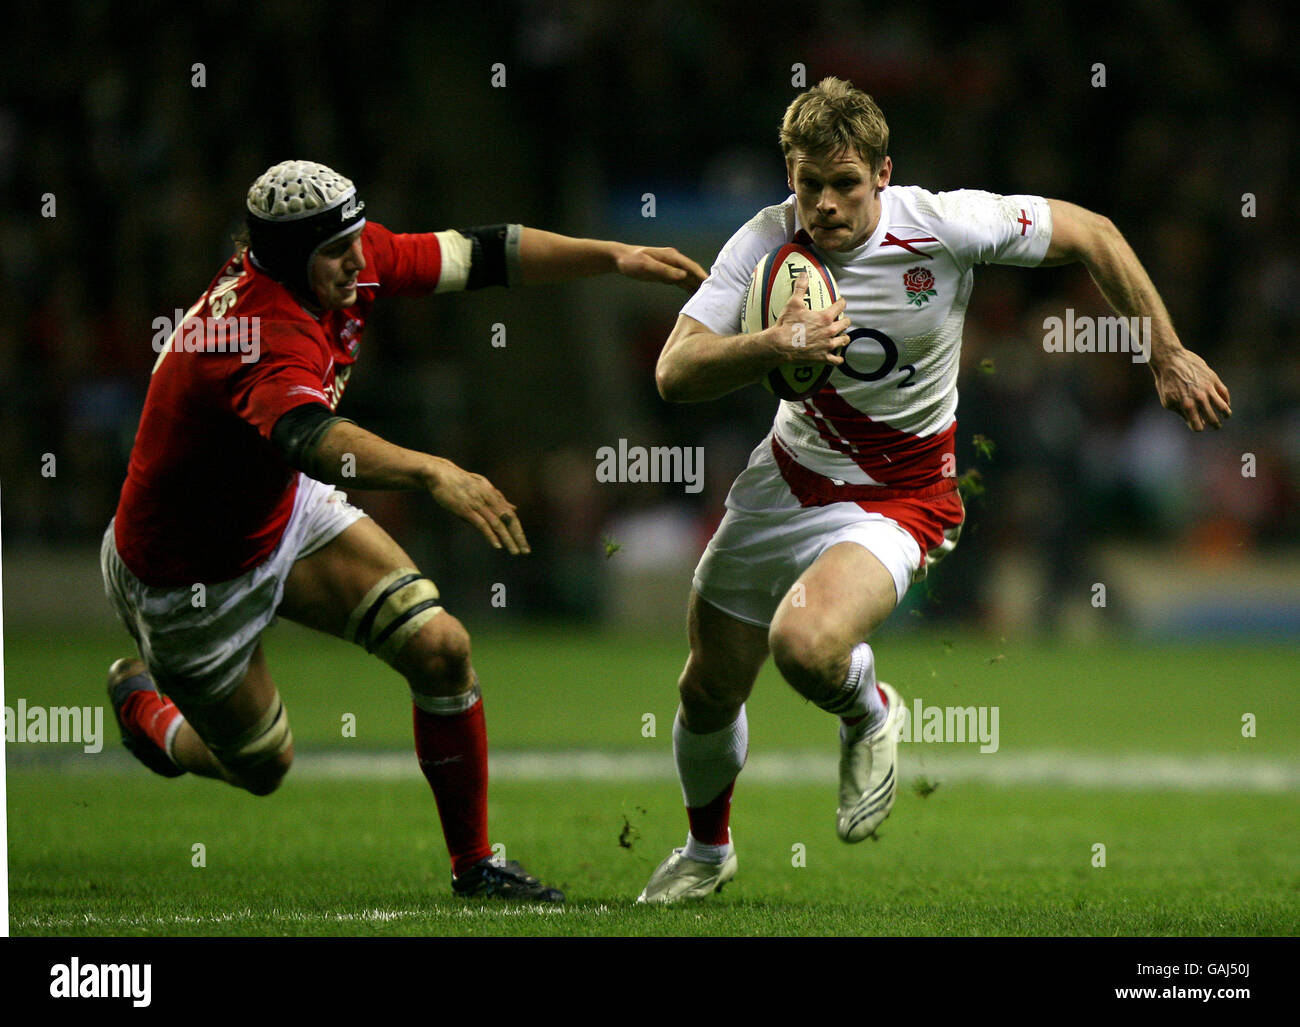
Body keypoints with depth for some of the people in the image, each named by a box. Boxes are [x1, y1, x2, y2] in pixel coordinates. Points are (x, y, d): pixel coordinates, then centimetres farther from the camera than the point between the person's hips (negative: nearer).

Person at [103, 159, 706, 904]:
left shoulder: (355, 260, -15)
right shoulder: (268, 333, -40)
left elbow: (480, 256, -6)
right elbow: (310, 439, -59)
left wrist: (616, 256, -14)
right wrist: (433, 473, -74)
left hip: (286, 510, 7)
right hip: (187, 576, -7)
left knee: (440, 648, -9)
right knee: (262, 768, 11)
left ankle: (474, 863, 5)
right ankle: (143, 703, 45)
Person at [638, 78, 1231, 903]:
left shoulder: (946, 226, -22)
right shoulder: (767, 245, -16)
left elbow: (1090, 235, -9)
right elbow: (675, 373, -22)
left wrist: (1169, 355, -5)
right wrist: (774, 347, -41)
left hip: (901, 494, -4)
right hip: (791, 478, 4)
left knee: (806, 644, -33)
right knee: (708, 690, 14)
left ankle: (870, 713, 5)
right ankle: (708, 849, 45)